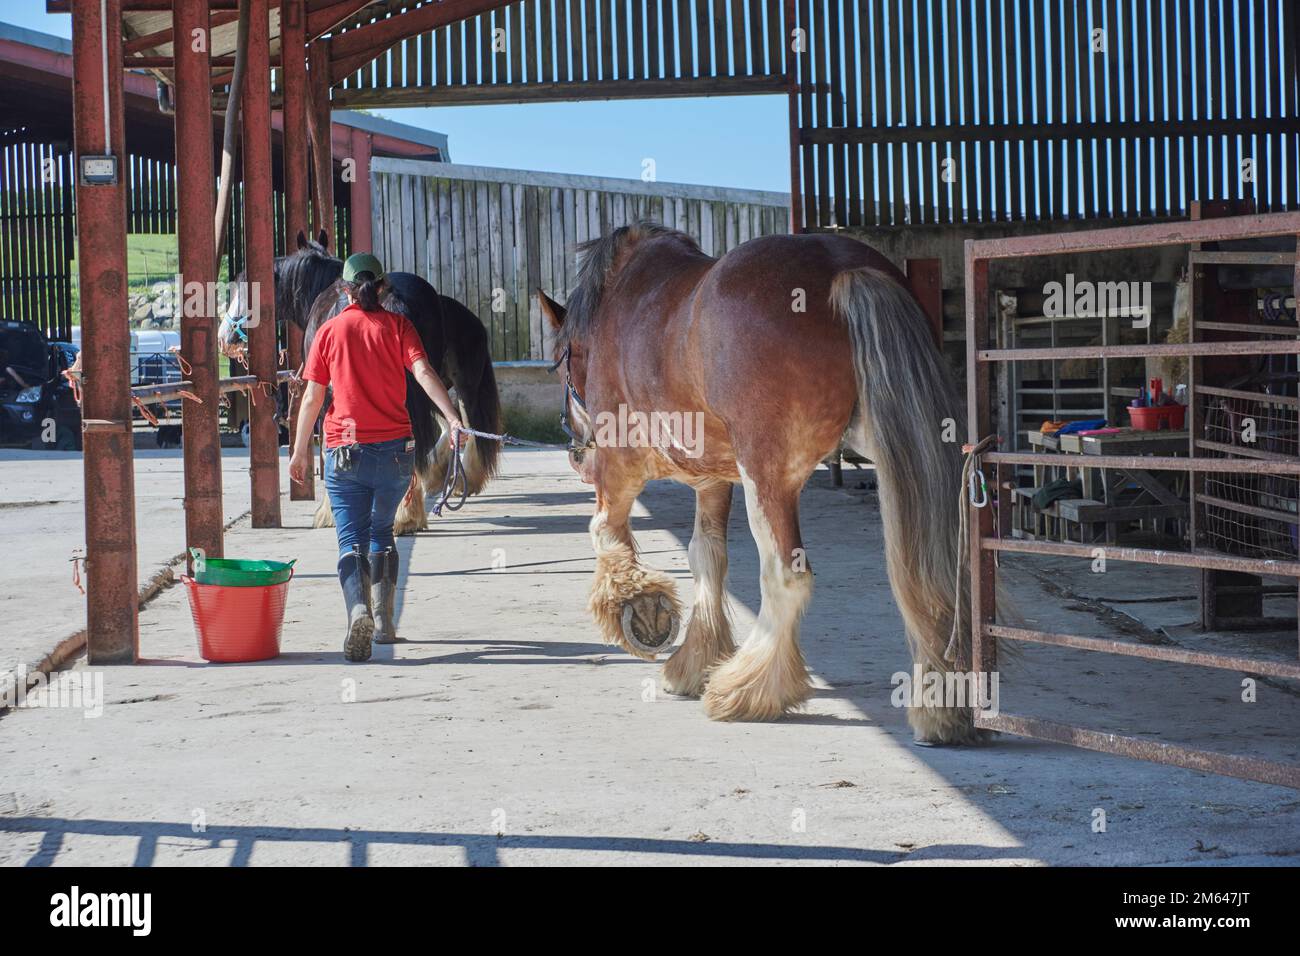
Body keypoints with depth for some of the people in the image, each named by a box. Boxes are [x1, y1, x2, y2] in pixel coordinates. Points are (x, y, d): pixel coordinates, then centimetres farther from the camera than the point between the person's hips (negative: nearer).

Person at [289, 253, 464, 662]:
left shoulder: (330, 330, 3)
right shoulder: (397, 325, 3)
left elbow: (312, 397, 3)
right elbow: (423, 372, -13)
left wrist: (300, 451, 11)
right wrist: (452, 418, -20)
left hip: (345, 449, -1)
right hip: (394, 447, 1)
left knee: (352, 539, -3)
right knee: (382, 532, 20)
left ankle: (359, 610, -29)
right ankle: (383, 623, 20)